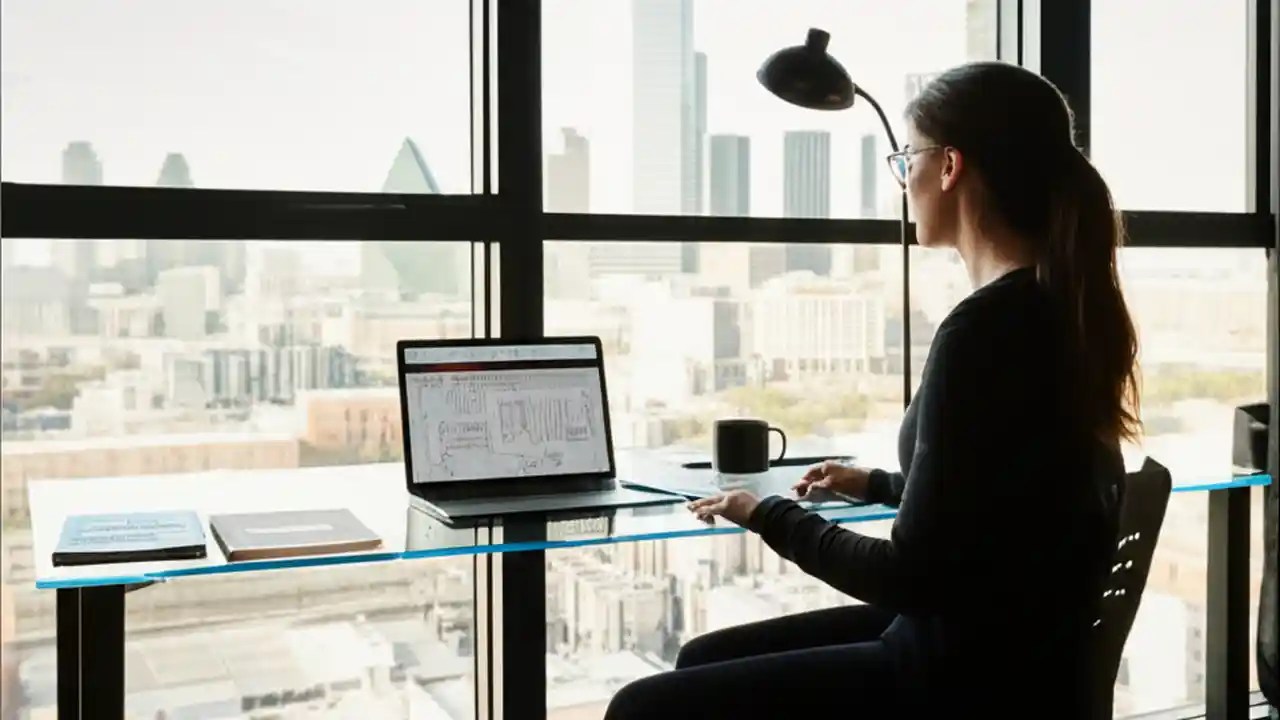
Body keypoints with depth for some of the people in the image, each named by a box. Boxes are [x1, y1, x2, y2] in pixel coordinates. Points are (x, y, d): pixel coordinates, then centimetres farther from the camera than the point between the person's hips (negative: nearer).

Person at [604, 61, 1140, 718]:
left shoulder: (985, 329, -24)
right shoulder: (1058, 307, 7)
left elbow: (913, 575, -21)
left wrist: (771, 516, -8)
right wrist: (878, 485, 29)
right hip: (1008, 648, 10)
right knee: (704, 661, 19)